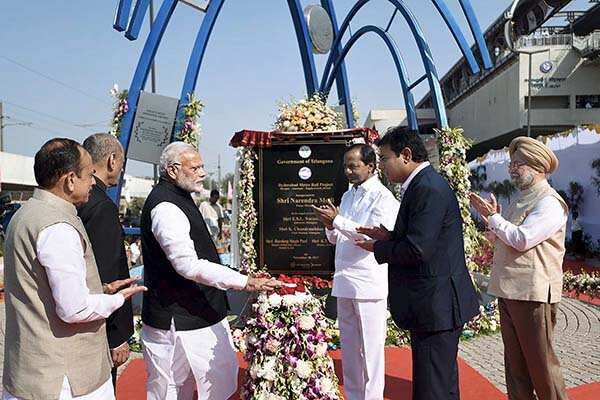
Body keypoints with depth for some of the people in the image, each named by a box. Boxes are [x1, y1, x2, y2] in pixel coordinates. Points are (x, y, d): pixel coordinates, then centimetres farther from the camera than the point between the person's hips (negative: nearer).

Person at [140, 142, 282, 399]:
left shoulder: (178, 197, 12)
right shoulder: (165, 207, -21)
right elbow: (188, 265, -30)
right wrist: (245, 282, -30)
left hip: (196, 314, 10)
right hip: (177, 320, -10)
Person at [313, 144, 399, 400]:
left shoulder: (383, 197, -7)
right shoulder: (347, 196, 15)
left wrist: (338, 220, -17)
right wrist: (330, 226, -3)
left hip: (369, 283, -7)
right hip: (344, 282, 7)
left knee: (370, 349, 2)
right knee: (349, 348, 15)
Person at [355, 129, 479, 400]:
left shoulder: (428, 189, -19)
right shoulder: (425, 184, 13)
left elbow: (418, 250, -25)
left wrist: (378, 248, -9)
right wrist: (389, 237, 4)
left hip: (435, 306, -11)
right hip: (436, 306, 11)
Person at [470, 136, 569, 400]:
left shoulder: (550, 203, -12)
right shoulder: (521, 199, 16)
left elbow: (522, 239, -22)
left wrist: (493, 217, -11)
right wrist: (491, 219, 4)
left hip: (533, 292, -9)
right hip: (509, 290, 9)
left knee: (540, 361, 2)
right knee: (514, 361, 15)